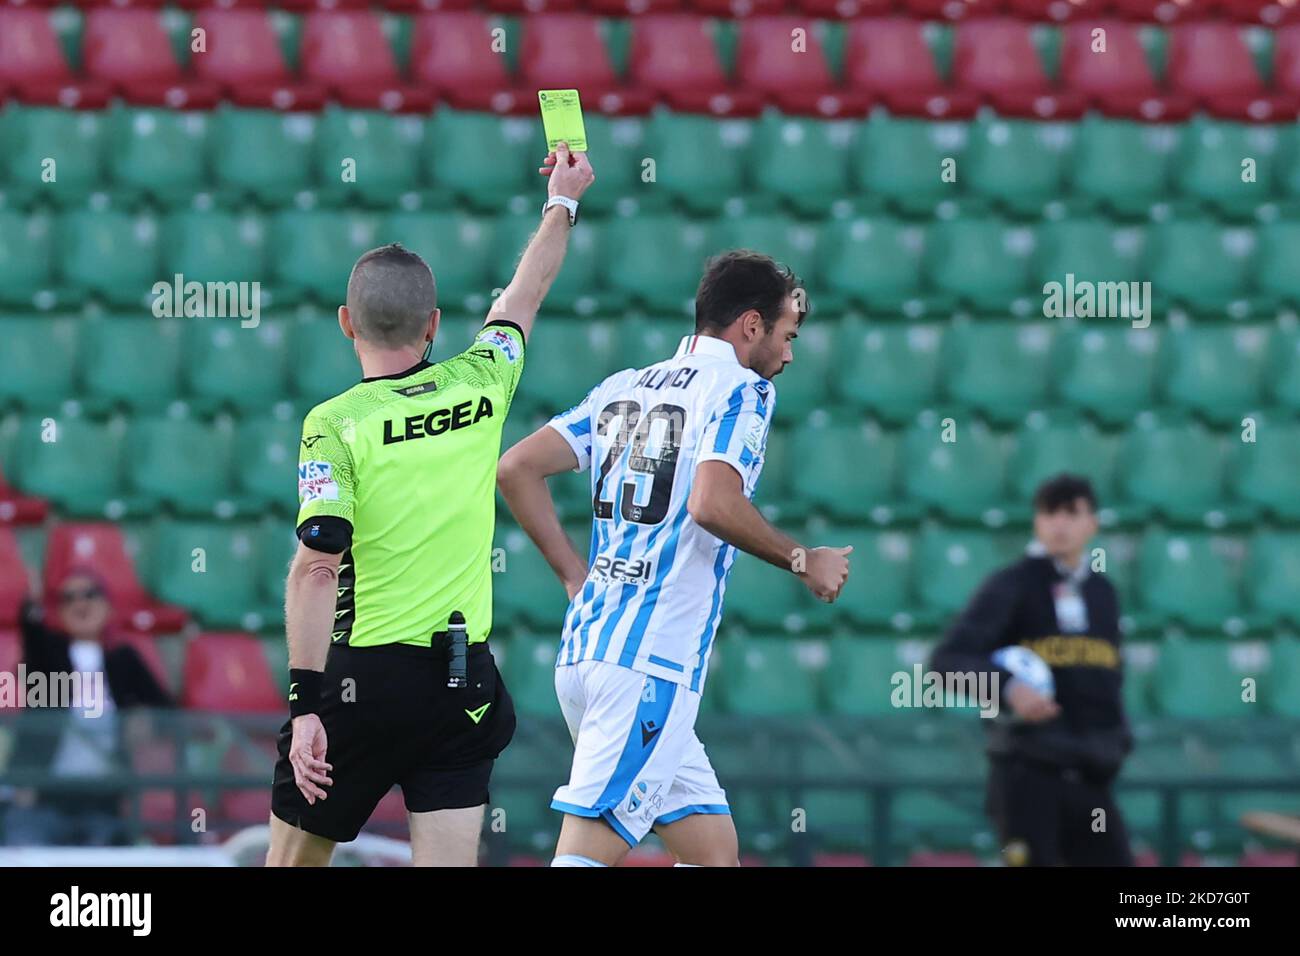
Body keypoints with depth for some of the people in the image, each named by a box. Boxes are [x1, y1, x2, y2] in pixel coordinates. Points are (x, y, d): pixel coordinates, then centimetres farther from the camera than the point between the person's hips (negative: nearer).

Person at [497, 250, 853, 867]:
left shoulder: (623, 387, 17)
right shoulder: (742, 389, -4)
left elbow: (517, 468, 11)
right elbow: (713, 504, -20)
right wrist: (802, 561, -6)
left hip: (585, 648, 8)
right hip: (651, 662, -8)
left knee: (713, 848, 13)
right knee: (588, 851, -14)